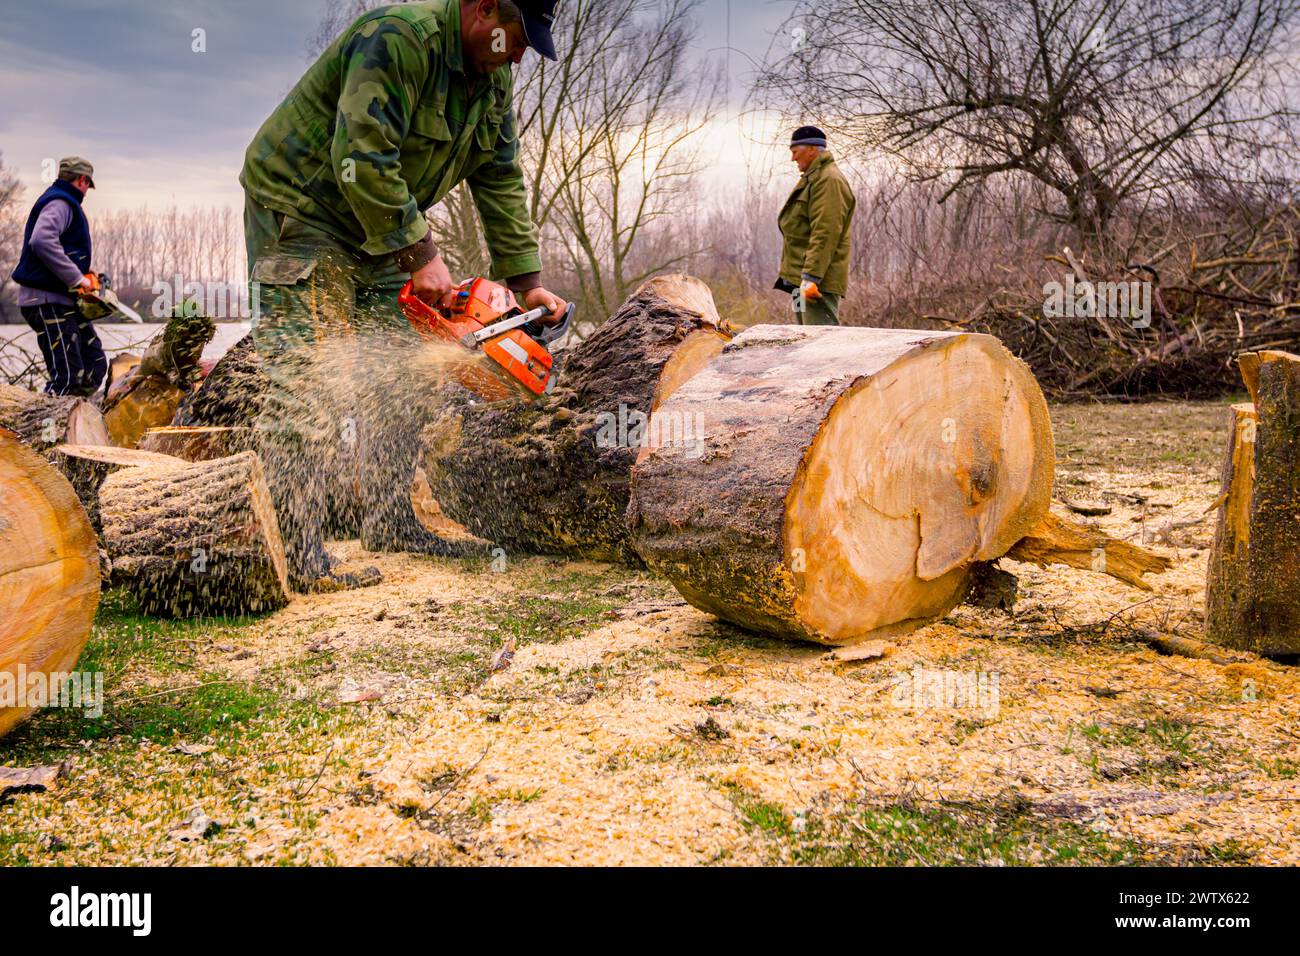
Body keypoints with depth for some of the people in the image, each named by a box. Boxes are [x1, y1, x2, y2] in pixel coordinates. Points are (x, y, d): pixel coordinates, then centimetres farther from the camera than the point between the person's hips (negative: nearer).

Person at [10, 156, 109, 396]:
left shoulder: (64, 203, 20)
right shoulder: (59, 203, -11)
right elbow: (42, 240, -29)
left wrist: (82, 278, 6)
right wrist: (77, 278, -26)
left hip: (66, 301, 11)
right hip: (48, 302, -10)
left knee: (95, 365, 12)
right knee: (66, 378, -15)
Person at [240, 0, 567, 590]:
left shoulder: (494, 81, 2)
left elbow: (501, 181, 4)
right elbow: (362, 159, -33)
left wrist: (526, 281, -1)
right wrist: (420, 256, -30)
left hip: (376, 230, 9)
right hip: (300, 212, -9)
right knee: (307, 381, -16)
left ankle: (389, 524, 14)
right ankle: (295, 552, -16)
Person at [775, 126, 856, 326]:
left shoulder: (829, 180, -12)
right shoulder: (813, 179, 22)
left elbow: (825, 235, -21)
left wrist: (811, 277, -26)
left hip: (817, 281, -11)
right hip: (800, 280, 11)